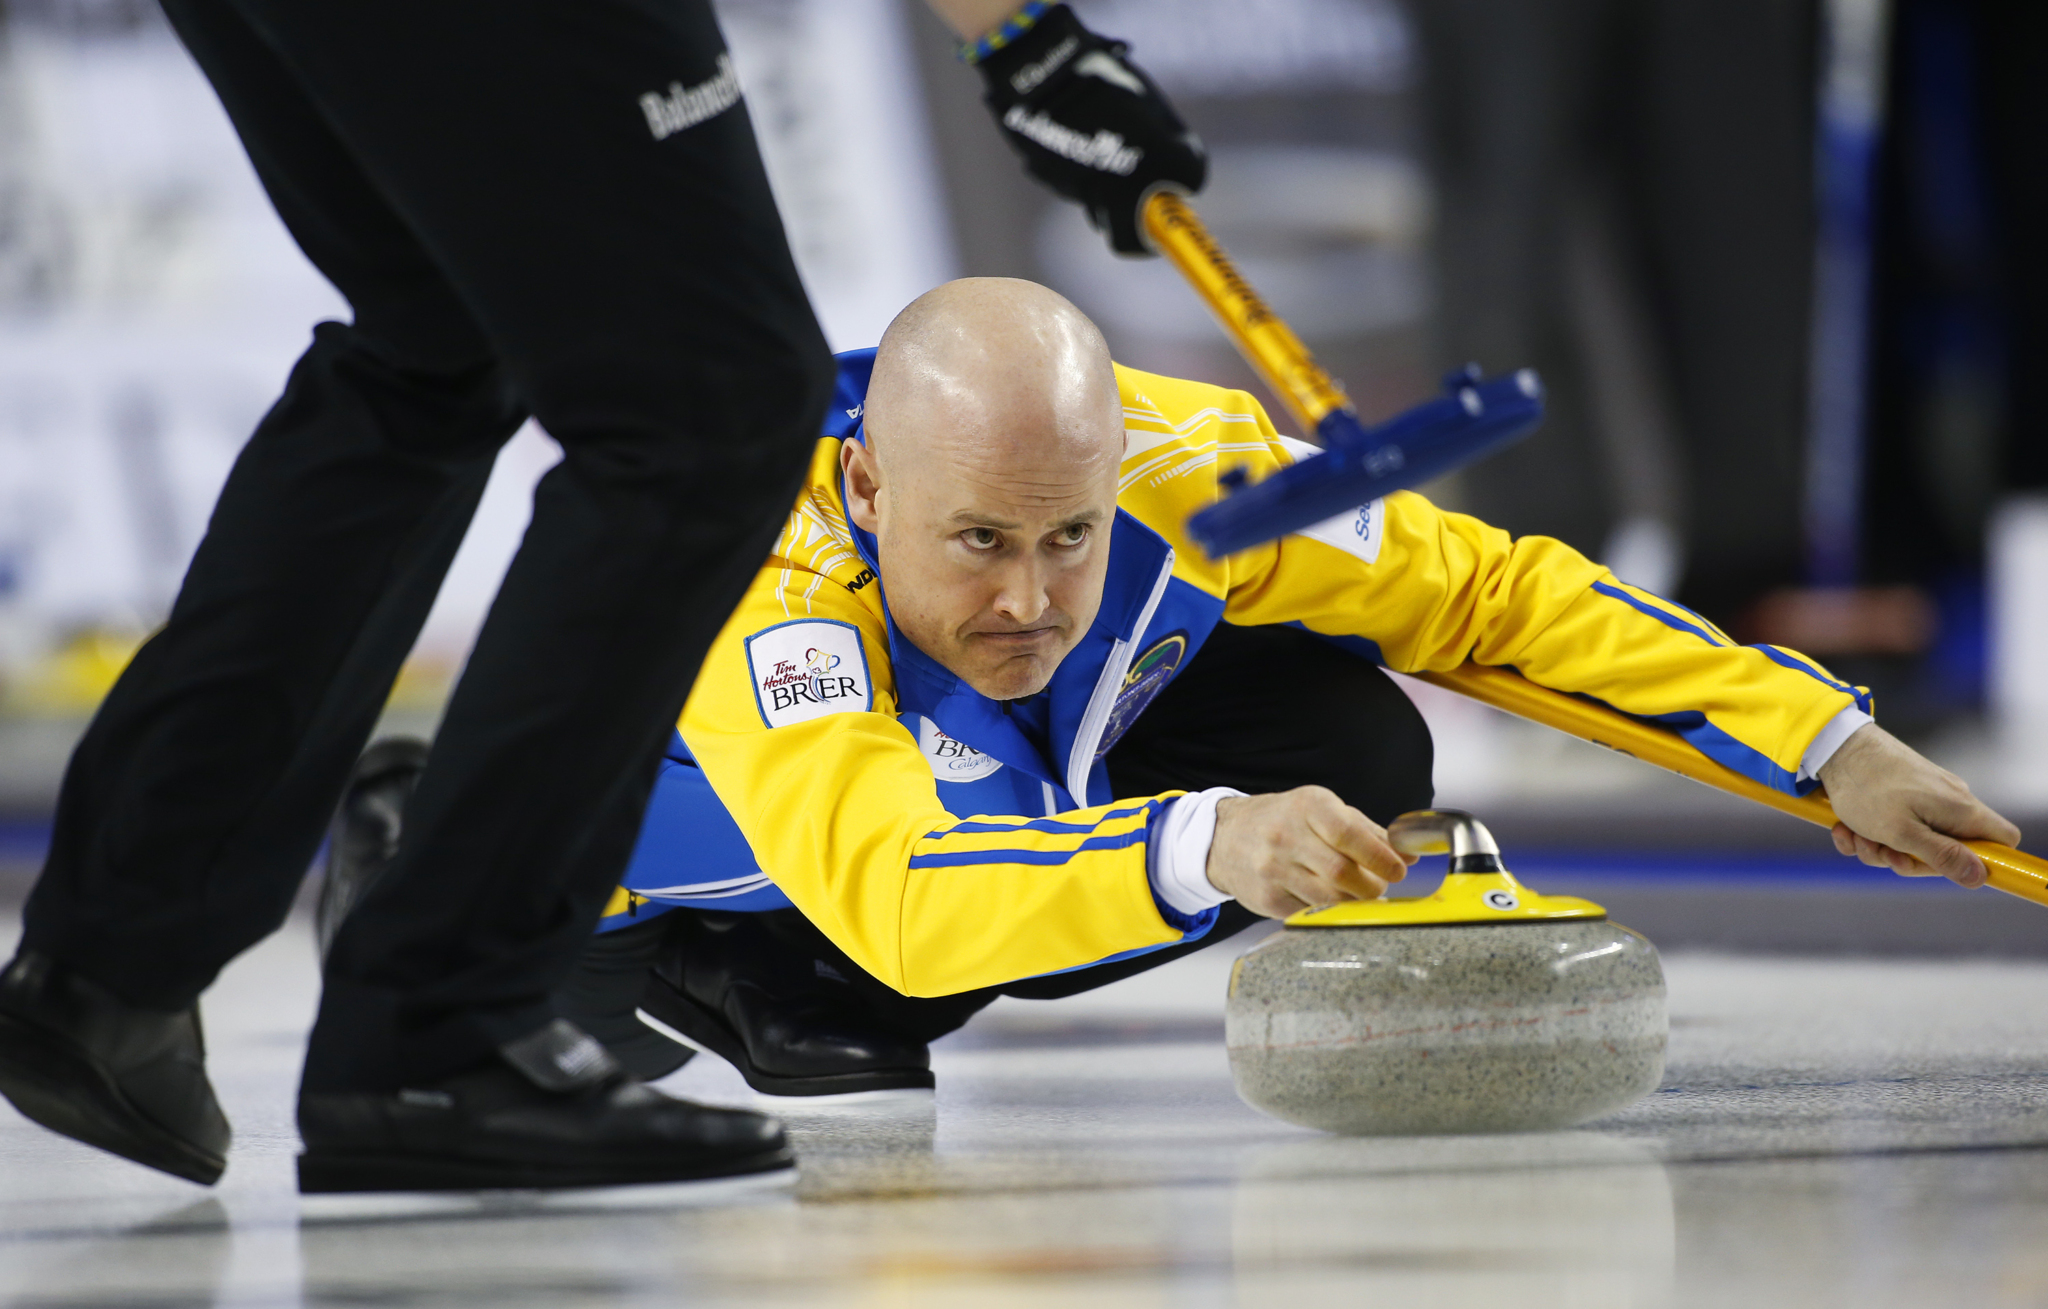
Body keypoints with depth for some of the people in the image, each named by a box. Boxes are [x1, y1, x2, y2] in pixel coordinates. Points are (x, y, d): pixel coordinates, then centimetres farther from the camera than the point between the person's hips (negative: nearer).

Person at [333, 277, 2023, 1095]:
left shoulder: (1186, 471, -29)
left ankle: (871, 1019, -1)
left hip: (1024, 807, 5)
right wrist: (1199, 847, -69)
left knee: (1354, 747, -16)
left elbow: (1496, 588, -18)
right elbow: (895, 900, -54)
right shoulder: (758, 571, -42)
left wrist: (1834, 745, -24)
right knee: (827, 1048, -34)